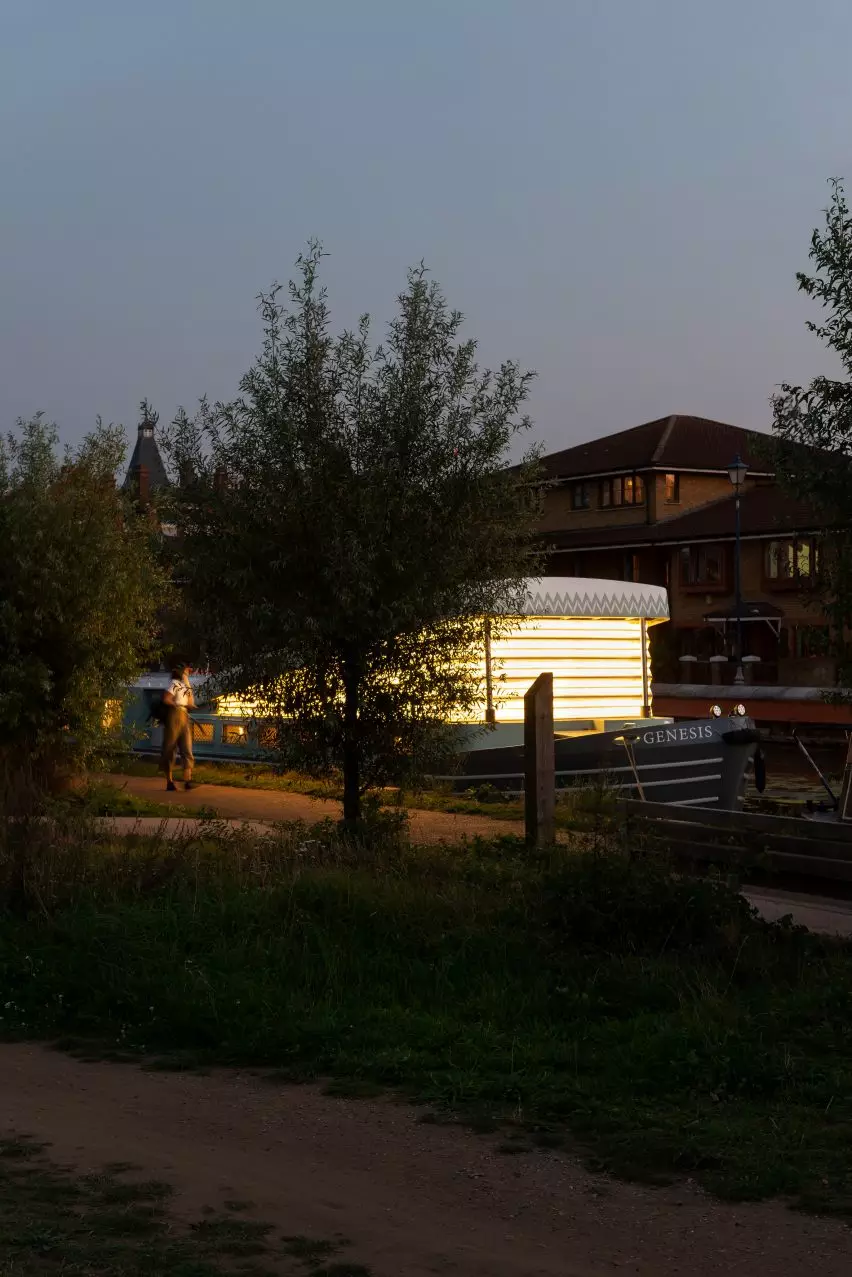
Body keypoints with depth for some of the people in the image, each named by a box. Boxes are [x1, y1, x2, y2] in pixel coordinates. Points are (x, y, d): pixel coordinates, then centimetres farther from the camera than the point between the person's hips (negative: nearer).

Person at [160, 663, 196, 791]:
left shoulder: (185, 686, 20)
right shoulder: (175, 683, -3)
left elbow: (191, 704, 11)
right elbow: (166, 700, -14)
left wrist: (188, 686, 8)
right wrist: (178, 706, -5)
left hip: (185, 718, 7)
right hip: (174, 717, -7)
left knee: (187, 749, -4)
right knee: (170, 749, -2)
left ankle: (187, 780, -12)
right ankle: (169, 781, 0)